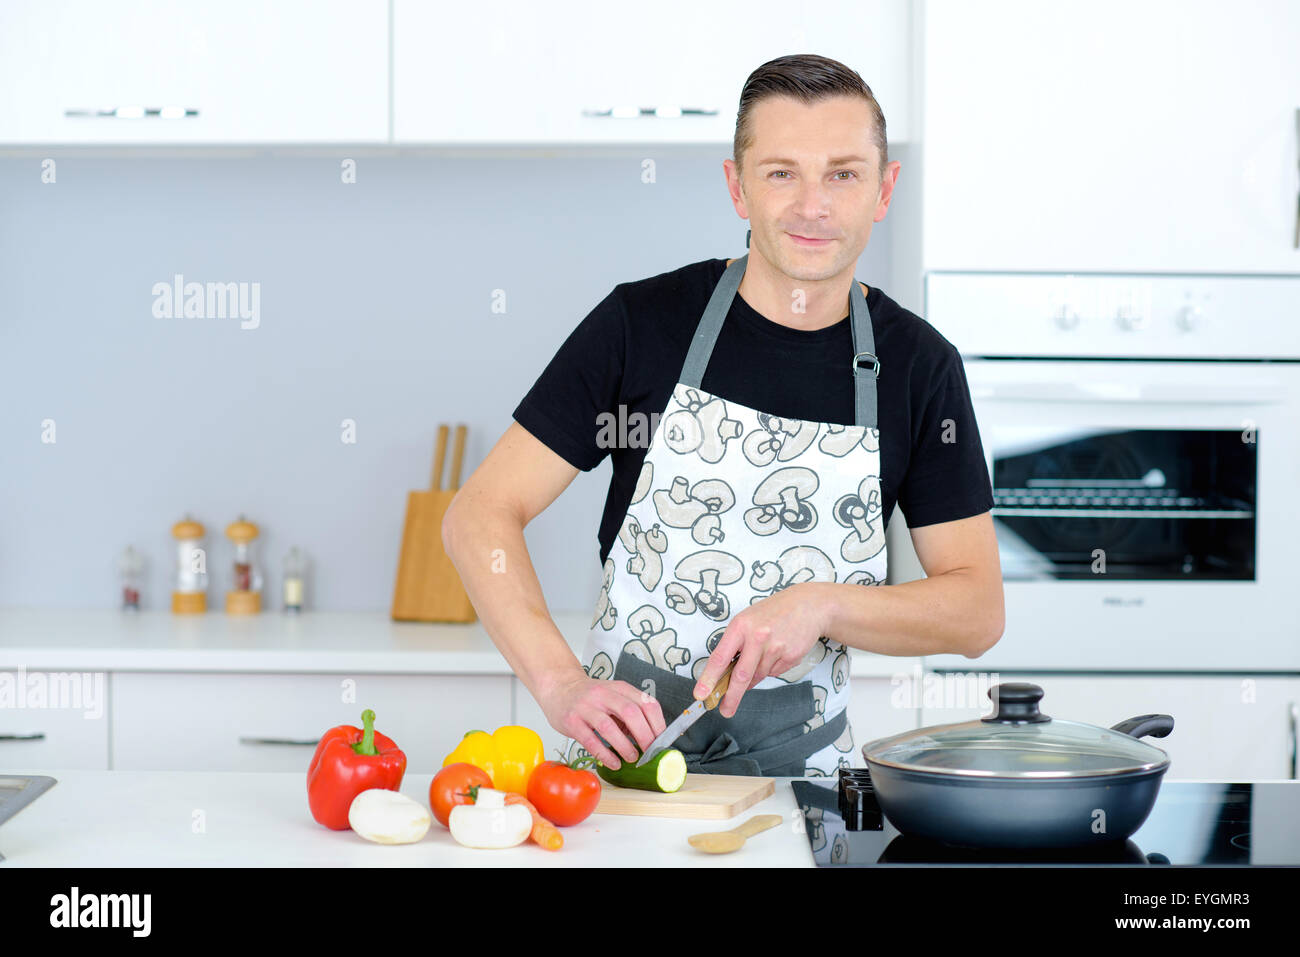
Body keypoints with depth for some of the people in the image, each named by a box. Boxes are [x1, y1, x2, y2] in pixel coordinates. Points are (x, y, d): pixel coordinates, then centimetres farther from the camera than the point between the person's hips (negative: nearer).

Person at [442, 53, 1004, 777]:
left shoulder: (920, 366, 2)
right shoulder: (642, 323, -3)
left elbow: (978, 612, 3)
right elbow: (481, 515, -5)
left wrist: (823, 606, -14)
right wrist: (561, 682, -20)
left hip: (801, 765, 1)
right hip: (620, 746, -1)